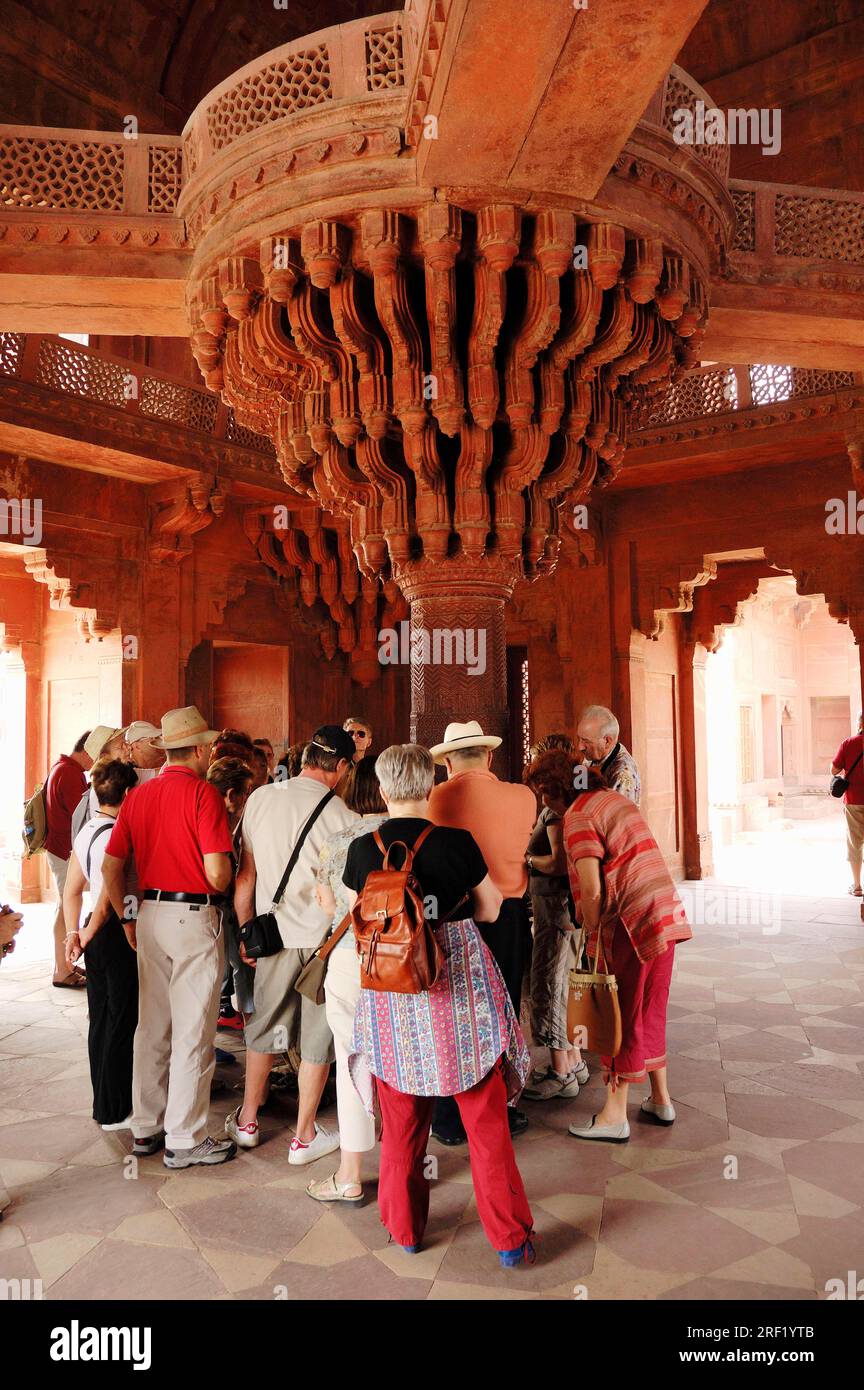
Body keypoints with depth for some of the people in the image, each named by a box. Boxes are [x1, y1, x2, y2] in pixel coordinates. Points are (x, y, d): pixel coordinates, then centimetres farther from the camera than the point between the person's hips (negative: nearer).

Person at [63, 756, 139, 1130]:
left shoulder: (86, 832, 10)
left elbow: (71, 890, 14)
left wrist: (73, 933, 16)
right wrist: (87, 934, -9)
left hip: (97, 935, 9)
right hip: (119, 932, -9)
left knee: (101, 1020, 18)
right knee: (123, 1023, 3)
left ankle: (104, 1104, 31)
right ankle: (114, 1112, 14)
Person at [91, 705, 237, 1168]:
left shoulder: (138, 795, 7)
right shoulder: (203, 793, -13)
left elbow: (110, 866, 8)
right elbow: (216, 873, -19)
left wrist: (128, 918, 16)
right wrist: (223, 885, 3)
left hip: (150, 913, 7)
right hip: (194, 916, -7)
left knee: (151, 1027, 17)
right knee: (192, 1033, 4)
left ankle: (145, 1128, 30)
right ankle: (185, 1140, 14)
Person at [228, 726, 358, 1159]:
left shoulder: (260, 799, -4)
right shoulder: (341, 815, -15)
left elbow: (246, 875, 0)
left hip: (275, 932, 4)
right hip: (324, 936, -3)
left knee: (263, 1027, 20)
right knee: (317, 1039, 11)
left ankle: (246, 1121, 35)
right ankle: (304, 1136, 23)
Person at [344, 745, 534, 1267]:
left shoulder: (363, 850, -6)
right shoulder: (458, 842, -10)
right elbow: (490, 910, 3)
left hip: (392, 995, 2)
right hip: (461, 987, -1)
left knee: (402, 1120, 17)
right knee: (486, 1118, 11)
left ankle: (405, 1228, 32)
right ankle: (510, 1237, 20)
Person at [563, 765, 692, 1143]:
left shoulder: (578, 815, -12)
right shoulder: (615, 798, 14)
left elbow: (591, 891, -18)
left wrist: (592, 937, -6)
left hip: (629, 924, -8)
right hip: (665, 916, 8)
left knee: (621, 1017, 4)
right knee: (650, 1012, 20)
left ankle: (615, 1117, 16)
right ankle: (661, 1100, 32)